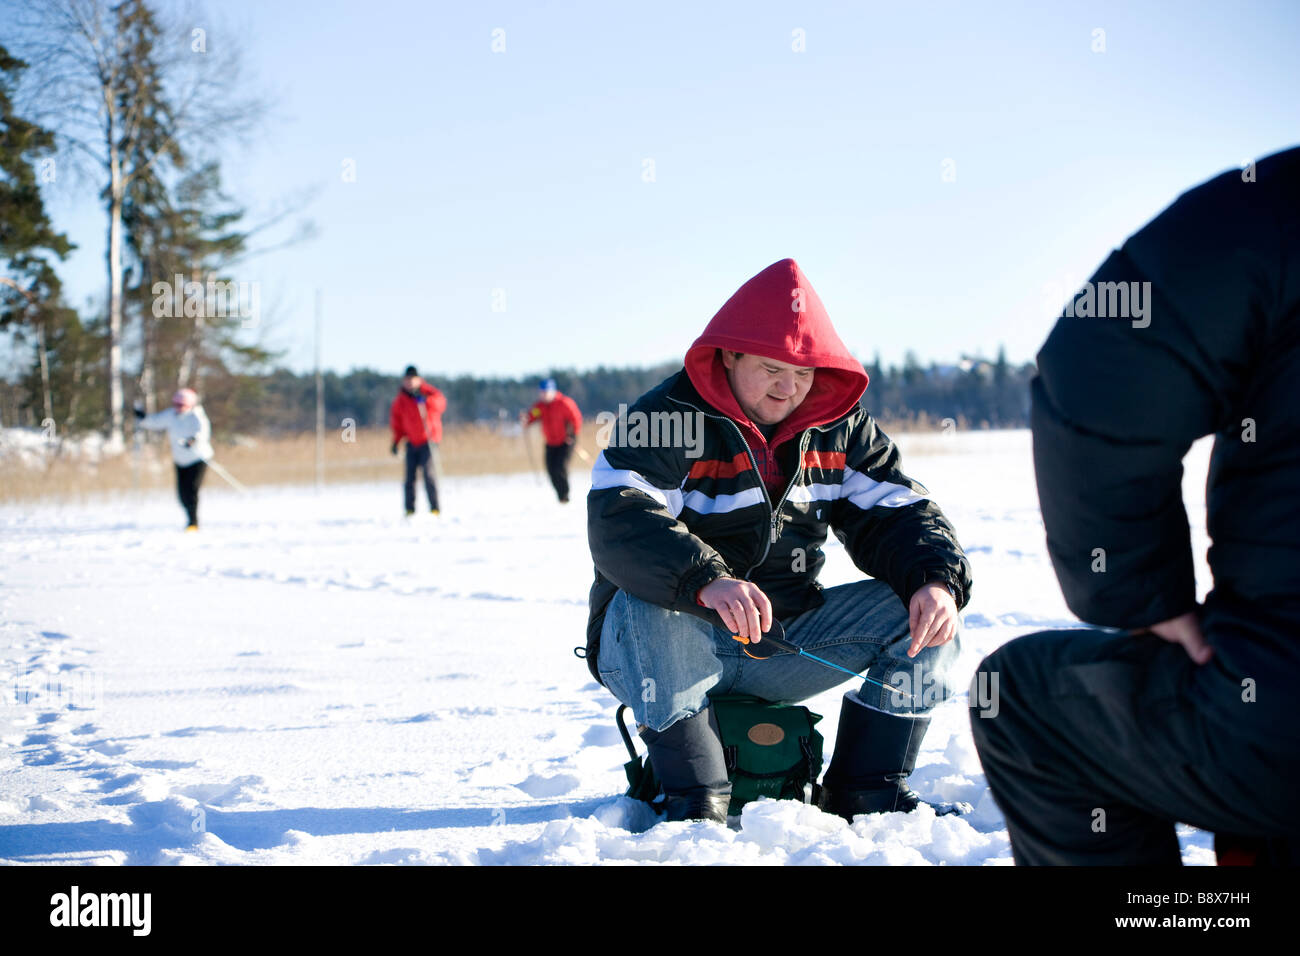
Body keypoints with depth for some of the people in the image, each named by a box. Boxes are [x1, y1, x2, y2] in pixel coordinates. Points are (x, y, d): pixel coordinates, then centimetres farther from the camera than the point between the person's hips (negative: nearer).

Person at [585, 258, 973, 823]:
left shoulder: (839, 428, 5)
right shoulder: (663, 422, -14)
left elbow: (894, 513, 1)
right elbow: (618, 526, -30)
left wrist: (937, 579, -22)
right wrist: (706, 581, -49)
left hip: (782, 644, 5)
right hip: (674, 646, -5)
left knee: (919, 612, -11)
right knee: (647, 608, -38)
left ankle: (868, 790, -5)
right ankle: (696, 801, -28)